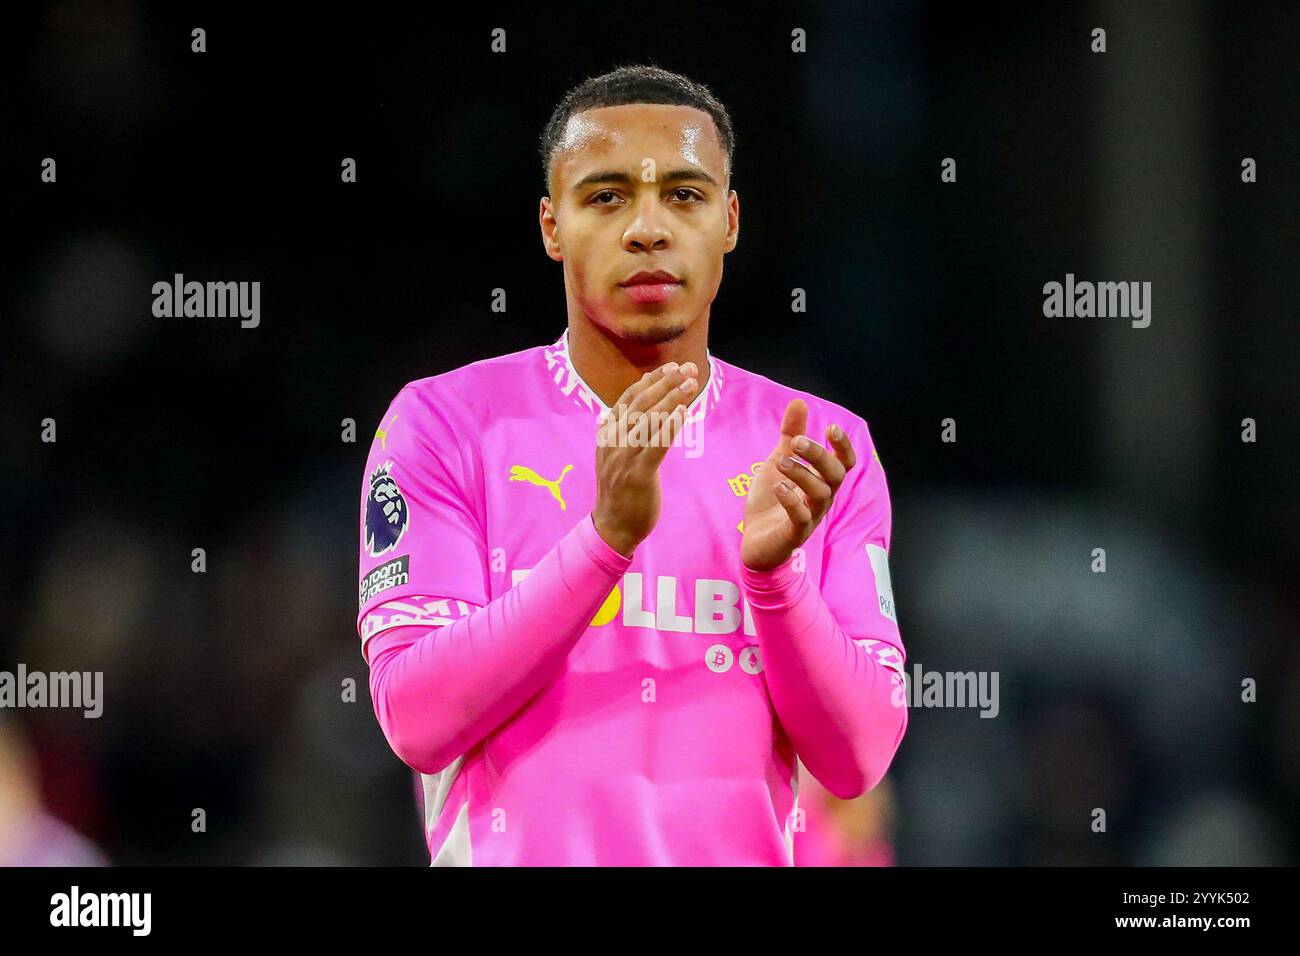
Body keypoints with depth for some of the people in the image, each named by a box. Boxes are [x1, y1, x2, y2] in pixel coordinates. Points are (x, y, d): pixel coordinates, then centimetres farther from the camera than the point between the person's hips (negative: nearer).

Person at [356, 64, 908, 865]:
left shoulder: (827, 449, 2)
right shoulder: (441, 424, -4)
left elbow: (856, 761, -4)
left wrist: (773, 570, -19)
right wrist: (606, 536, -23)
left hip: (742, 852, 2)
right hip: (515, 857, -2)